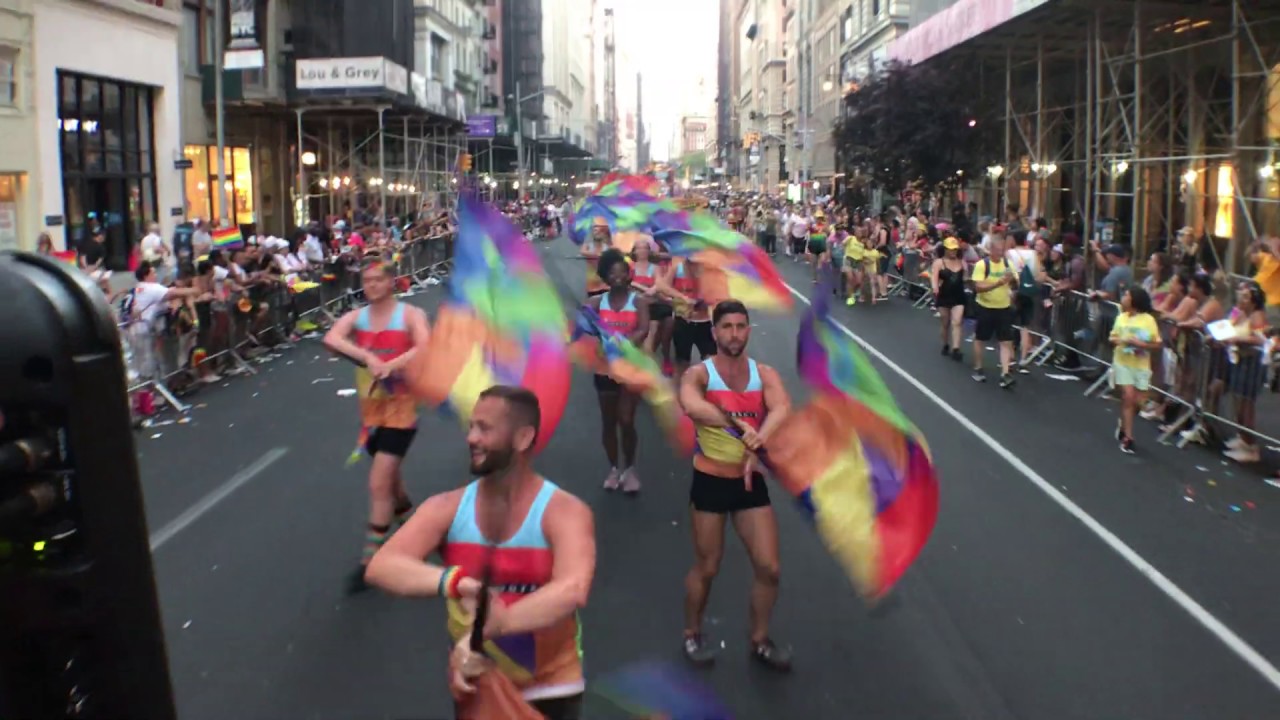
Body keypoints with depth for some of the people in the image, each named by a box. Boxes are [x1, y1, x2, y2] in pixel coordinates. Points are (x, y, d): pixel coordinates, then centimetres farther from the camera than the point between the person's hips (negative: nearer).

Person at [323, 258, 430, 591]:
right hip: (371, 406, 5)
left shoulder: (410, 314, -8)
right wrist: (367, 357, -32)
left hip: (400, 406, -5)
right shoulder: (356, 317, 1)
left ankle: (371, 559, -1)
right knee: (388, 476, 21)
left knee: (378, 484, -10)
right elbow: (331, 338, -19)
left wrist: (390, 365, -36)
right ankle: (407, 519, 48)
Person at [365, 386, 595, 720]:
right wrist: (453, 580, -36)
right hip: (475, 685, 3)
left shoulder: (563, 512, -16)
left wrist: (488, 628, -39)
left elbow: (572, 591, -33)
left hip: (550, 690, -3)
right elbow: (380, 567, -19)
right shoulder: (446, 508, -6)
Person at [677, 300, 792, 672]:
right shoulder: (699, 373, -10)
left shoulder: (765, 374, 0)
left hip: (751, 481, 3)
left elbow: (781, 409, -21)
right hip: (710, 481, -3)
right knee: (706, 568, 9)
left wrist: (758, 441, -38)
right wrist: (739, 426, -41)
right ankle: (692, 635, 33)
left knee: (769, 568, 4)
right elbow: (690, 405, -34)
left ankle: (760, 641, 26)